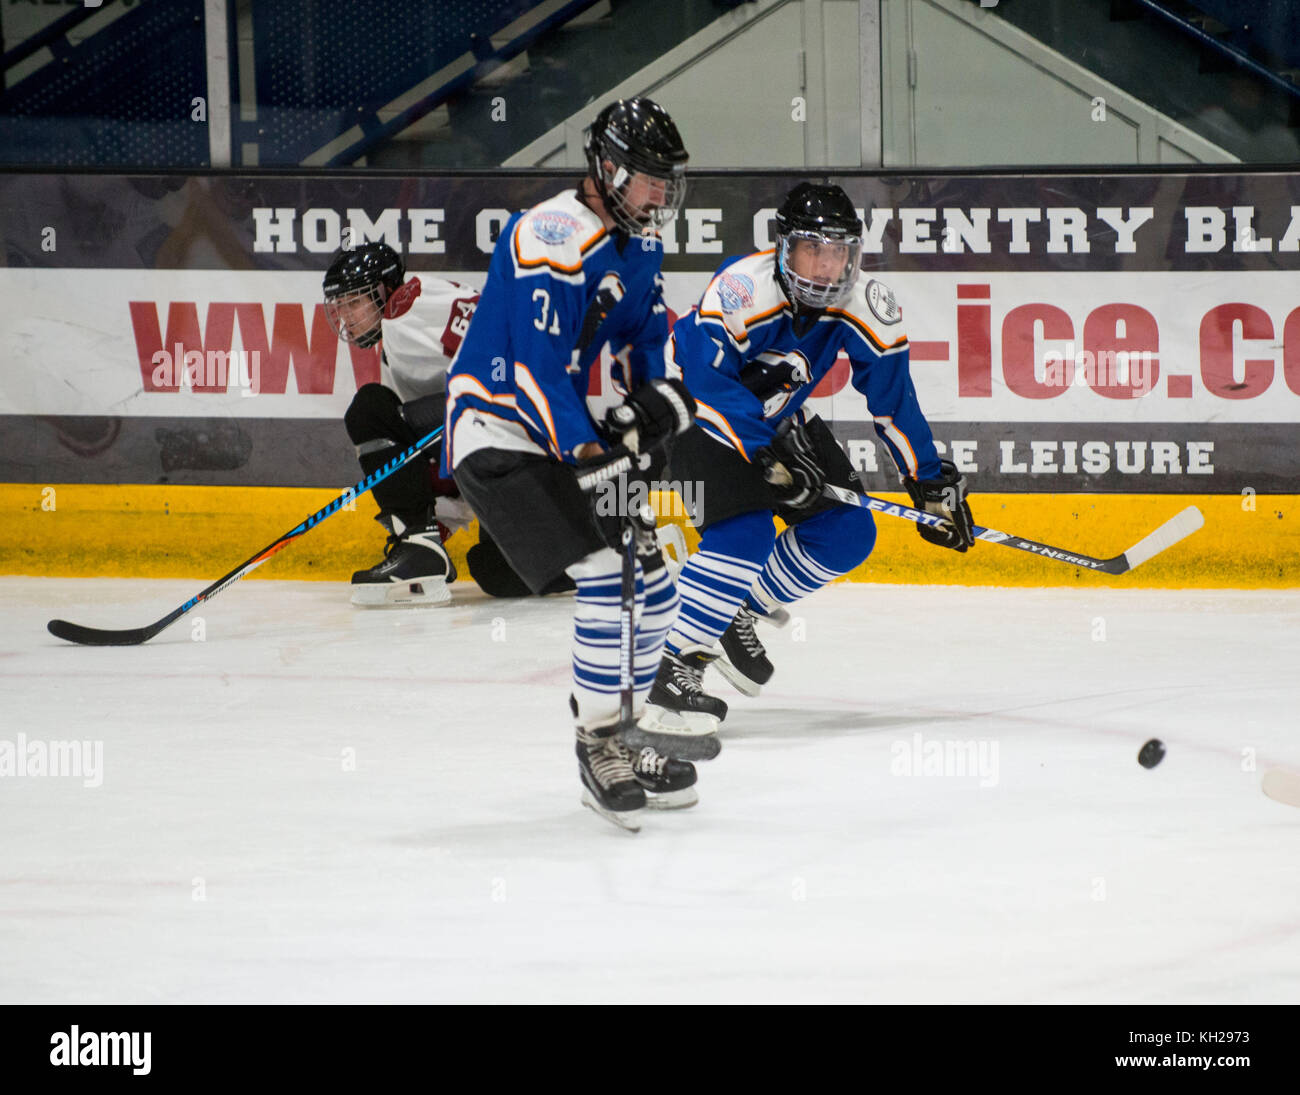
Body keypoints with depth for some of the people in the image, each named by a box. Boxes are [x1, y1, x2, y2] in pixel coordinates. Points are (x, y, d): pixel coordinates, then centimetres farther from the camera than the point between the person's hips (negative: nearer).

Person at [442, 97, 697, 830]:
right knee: (602, 572, -22)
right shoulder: (557, 240, -21)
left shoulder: (638, 242, 8)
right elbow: (539, 368, -25)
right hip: (496, 432, -10)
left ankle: (618, 734, 23)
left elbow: (648, 335, 17)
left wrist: (660, 399, -4)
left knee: (651, 577, 8)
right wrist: (591, 456, -29)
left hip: (562, 430, 10)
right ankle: (601, 750, -13)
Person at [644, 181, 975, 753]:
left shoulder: (865, 309, -15)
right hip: (693, 407, -7)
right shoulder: (743, 288, -31)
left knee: (847, 532, -3)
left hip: (778, 418, 7)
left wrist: (933, 483, -6)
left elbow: (894, 400, -5)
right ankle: (673, 663, -21)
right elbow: (709, 378, -34)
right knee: (744, 530, -26)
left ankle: (737, 613, 12)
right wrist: (767, 455, -39)